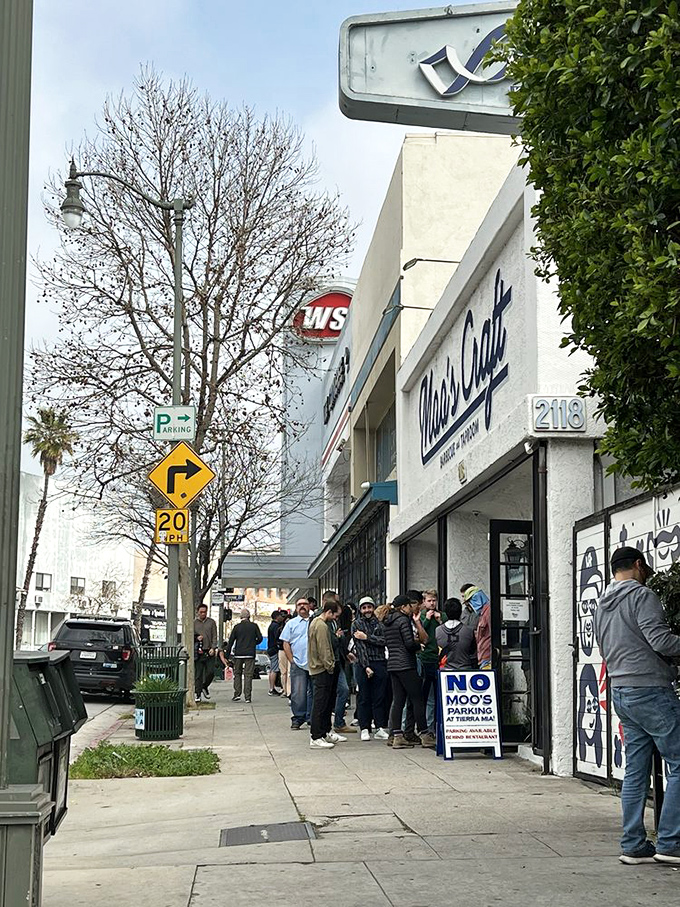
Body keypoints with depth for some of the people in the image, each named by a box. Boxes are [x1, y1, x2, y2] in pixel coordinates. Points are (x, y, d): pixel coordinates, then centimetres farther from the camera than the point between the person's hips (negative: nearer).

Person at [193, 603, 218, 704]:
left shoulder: (211, 622, 12)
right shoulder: (194, 623, 10)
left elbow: (214, 636, 8)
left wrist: (213, 648, -4)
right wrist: (196, 638, -10)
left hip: (209, 651, 1)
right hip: (198, 652, -1)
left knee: (210, 672, -4)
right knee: (198, 674, -3)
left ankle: (204, 687, 21)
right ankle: (197, 694, 0)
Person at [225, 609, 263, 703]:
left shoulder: (237, 627, 1)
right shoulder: (254, 626, 0)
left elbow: (231, 641, 0)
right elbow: (260, 638, 2)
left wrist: (227, 654, 4)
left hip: (238, 654, 0)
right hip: (250, 654, 0)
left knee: (237, 673, 14)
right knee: (248, 675, 2)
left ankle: (237, 694, 5)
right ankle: (248, 697, -2)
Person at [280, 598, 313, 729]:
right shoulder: (291, 623, 9)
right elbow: (286, 644, 6)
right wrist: (292, 661, -3)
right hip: (298, 664, -1)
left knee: (313, 692, 4)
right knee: (298, 693, -4)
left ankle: (312, 718, 13)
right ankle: (297, 719, 4)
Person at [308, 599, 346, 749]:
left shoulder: (316, 622, 16)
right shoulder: (321, 626, -18)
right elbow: (324, 650, -20)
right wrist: (330, 667, -13)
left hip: (321, 669, 11)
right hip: (322, 670, -11)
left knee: (327, 702, 17)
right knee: (320, 704, -8)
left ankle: (326, 732, 26)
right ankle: (316, 738, -6)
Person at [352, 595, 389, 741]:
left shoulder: (379, 624, 12)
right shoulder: (357, 624, 4)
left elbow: (384, 641, -3)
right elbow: (360, 647, -4)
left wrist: (367, 637, -11)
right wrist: (366, 666, -12)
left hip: (380, 663, 2)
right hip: (363, 664, -2)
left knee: (380, 697, 1)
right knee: (364, 698, 1)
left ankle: (380, 728, 5)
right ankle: (365, 729, 6)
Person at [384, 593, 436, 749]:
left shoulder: (388, 622, 15)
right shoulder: (404, 620, -11)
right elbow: (410, 644, -18)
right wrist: (418, 645, 3)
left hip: (393, 664, 9)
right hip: (406, 665, -9)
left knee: (398, 700, 8)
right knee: (417, 700, -3)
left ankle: (397, 737, 5)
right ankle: (425, 736, 0)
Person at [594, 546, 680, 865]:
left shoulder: (602, 605, 17)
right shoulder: (641, 596, -10)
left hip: (620, 692, 9)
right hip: (649, 689, -9)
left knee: (635, 770, 10)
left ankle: (633, 845, 10)